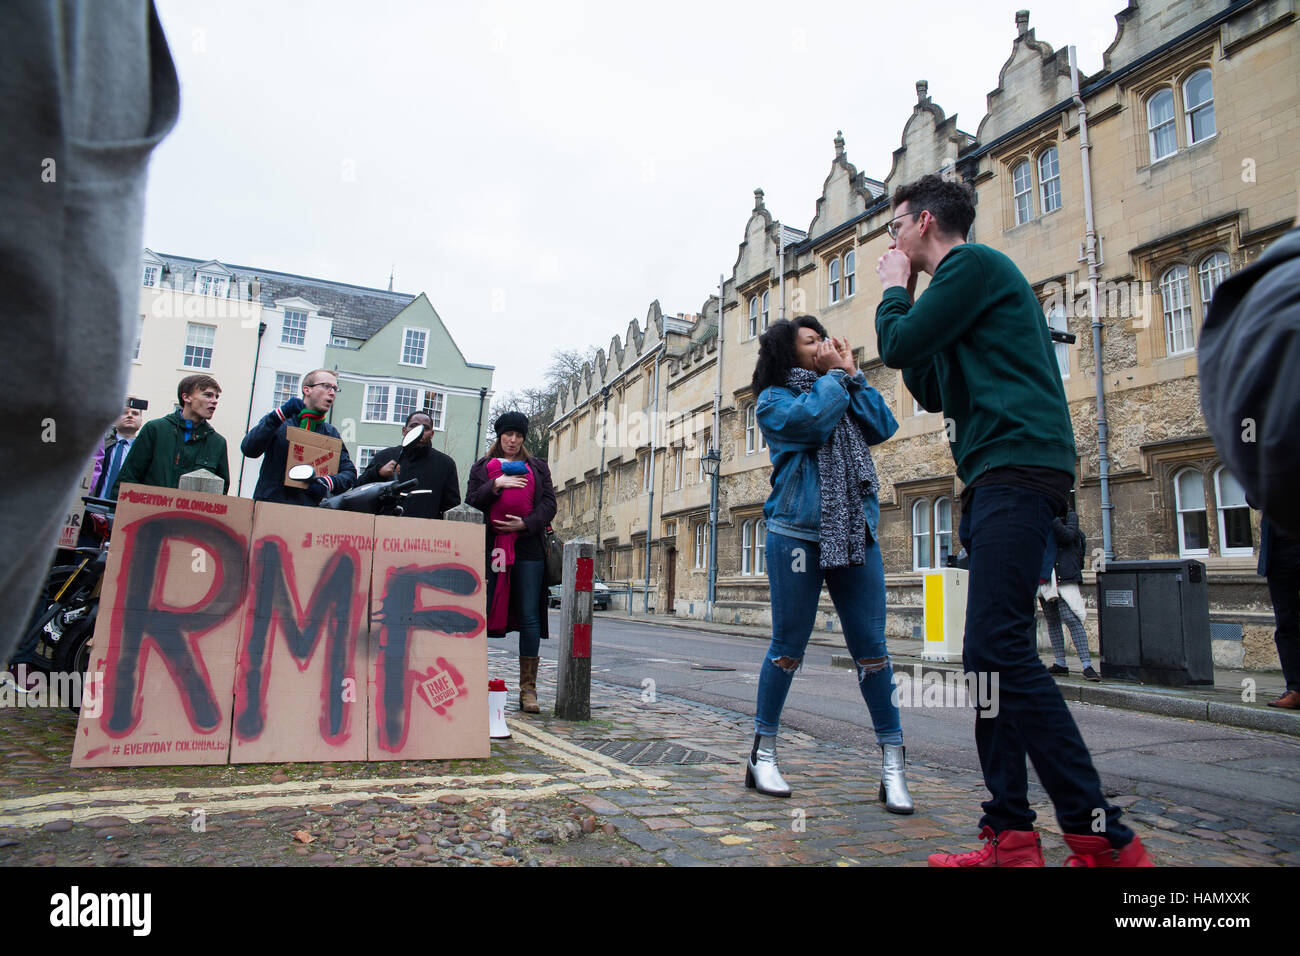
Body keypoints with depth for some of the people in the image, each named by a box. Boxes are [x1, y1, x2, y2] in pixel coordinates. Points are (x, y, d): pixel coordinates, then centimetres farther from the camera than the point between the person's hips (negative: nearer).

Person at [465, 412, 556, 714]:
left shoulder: (537, 467, 19)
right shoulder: (482, 467, 18)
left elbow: (549, 504, 9)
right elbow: (471, 502, 6)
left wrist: (525, 524, -6)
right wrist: (496, 485, -8)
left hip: (528, 548, 0)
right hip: (490, 547, 0)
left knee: (529, 616, -4)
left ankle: (528, 688, 2)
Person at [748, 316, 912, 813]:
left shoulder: (844, 392, 22)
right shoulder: (774, 399, 6)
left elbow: (883, 427, 7)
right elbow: (813, 420, -14)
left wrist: (853, 374, 9)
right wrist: (834, 376, 1)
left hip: (855, 533, 5)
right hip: (798, 534, -4)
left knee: (871, 647, 2)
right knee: (788, 646, 1)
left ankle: (893, 762, 9)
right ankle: (763, 753, 16)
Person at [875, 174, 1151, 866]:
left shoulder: (974, 263, -1)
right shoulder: (965, 281, 28)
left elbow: (900, 346, -9)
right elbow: (930, 390, 27)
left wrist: (895, 290, 11)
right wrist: (904, 297, 25)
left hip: (1018, 465, -10)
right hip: (995, 479, 10)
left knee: (1000, 651, -16)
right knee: (988, 658, 5)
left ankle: (1101, 838, -9)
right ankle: (1010, 837, 9)